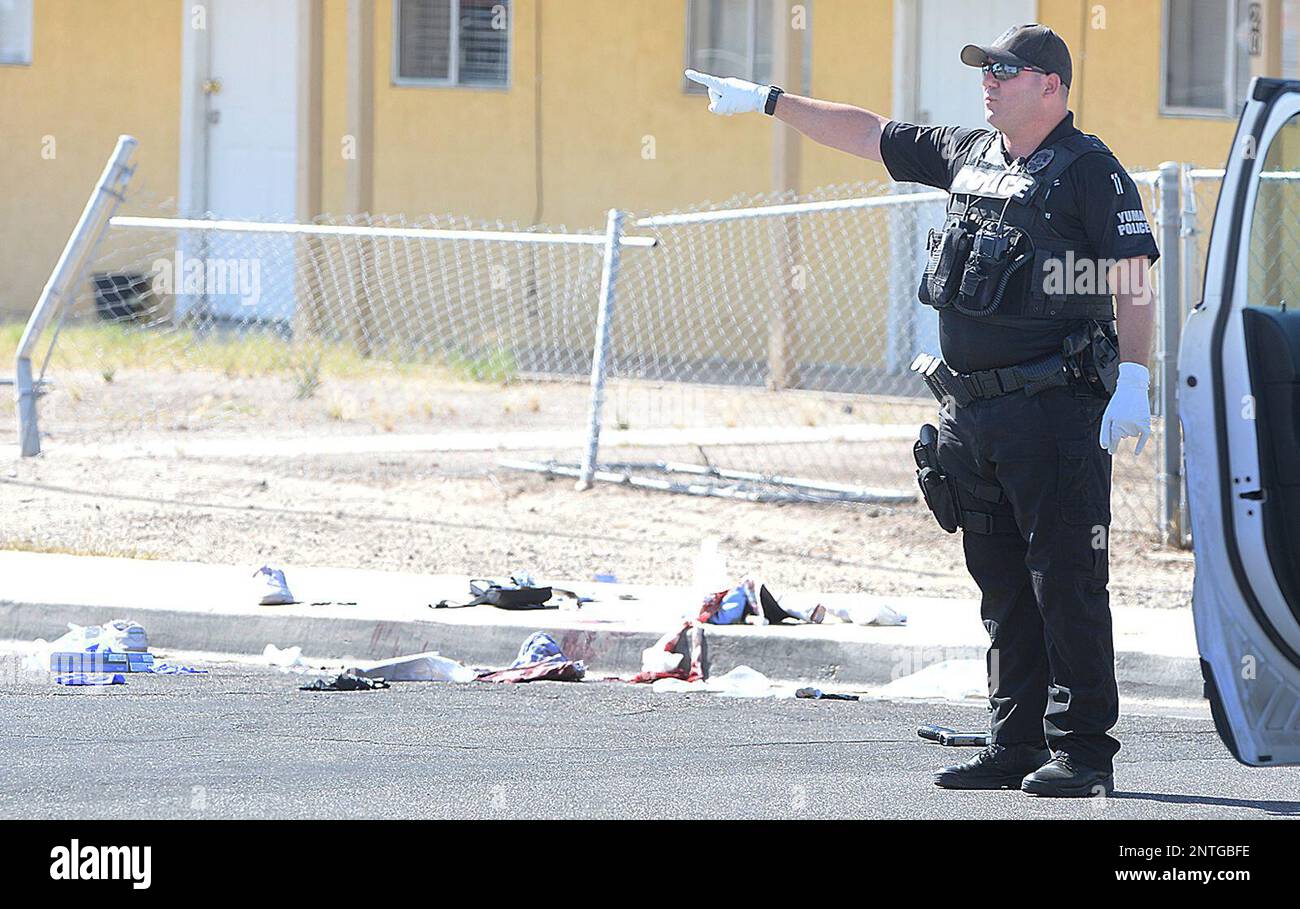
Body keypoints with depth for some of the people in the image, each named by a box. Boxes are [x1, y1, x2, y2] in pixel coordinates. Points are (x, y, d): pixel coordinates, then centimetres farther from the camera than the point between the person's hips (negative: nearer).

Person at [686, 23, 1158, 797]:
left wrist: (1133, 379, -22)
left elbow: (1133, 278, -12)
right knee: (1004, 589, 9)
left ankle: (1083, 752, -5)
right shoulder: (967, 156, 16)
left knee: (1066, 584, -7)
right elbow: (867, 134, 26)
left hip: (1053, 410, -8)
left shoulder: (1090, 170, -5)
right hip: (970, 412, 8)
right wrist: (770, 101, 27)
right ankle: (1017, 745, 13)